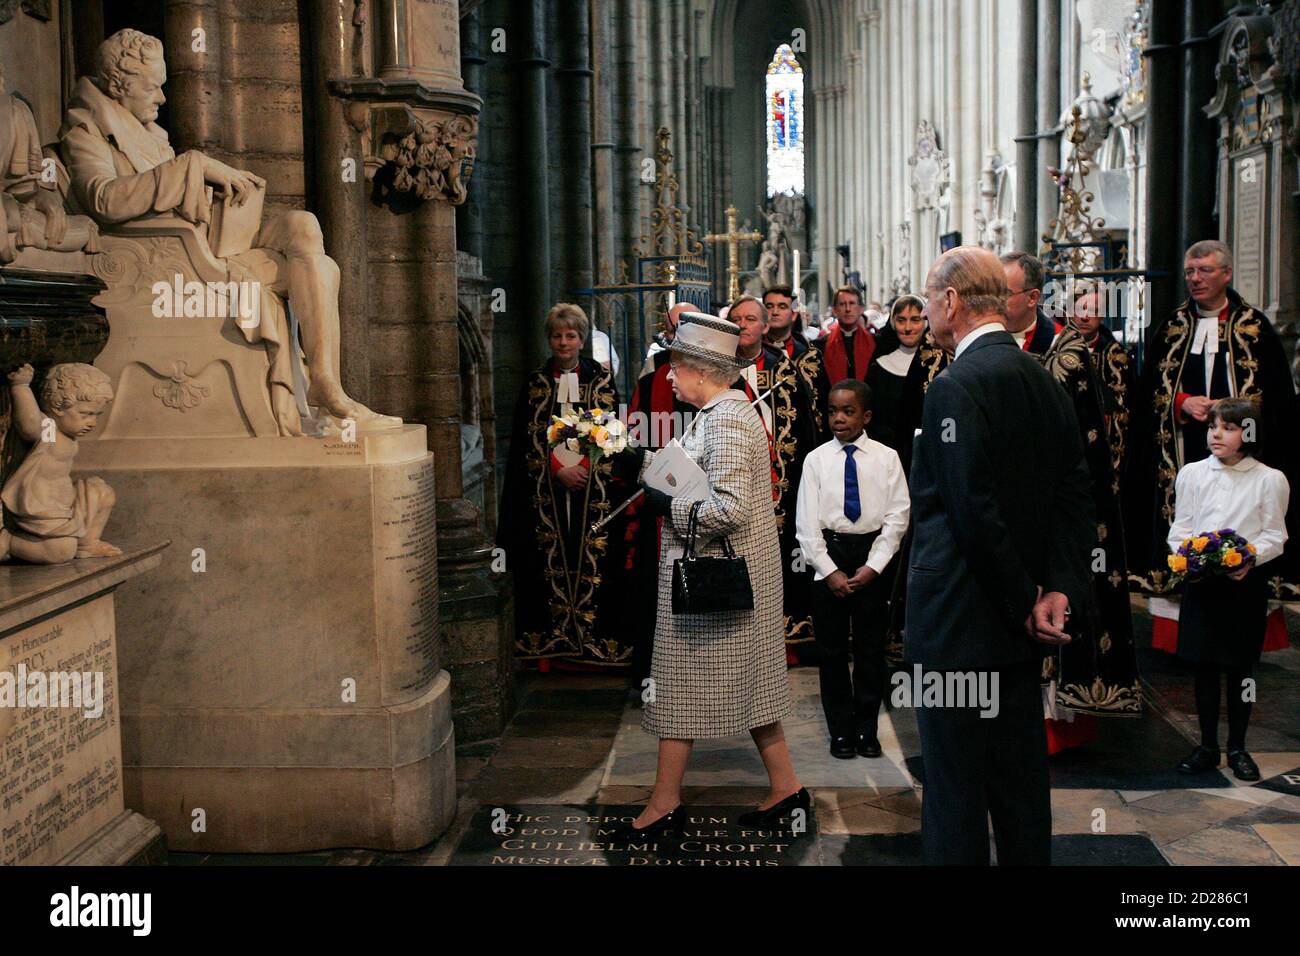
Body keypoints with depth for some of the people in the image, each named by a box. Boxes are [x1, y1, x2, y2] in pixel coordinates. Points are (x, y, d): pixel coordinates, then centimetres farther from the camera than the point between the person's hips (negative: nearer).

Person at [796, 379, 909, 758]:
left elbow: (897, 518, -3)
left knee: (871, 647, 7)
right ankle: (841, 730, 18)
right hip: (827, 556, 1)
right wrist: (830, 571, -9)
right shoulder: (816, 459, 0)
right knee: (831, 648, 6)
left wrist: (872, 567, -11)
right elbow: (807, 522, -2)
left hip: (874, 557, -1)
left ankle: (867, 729, 19)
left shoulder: (886, 457, -2)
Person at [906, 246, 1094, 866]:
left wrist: (1025, 599, -13)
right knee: (1020, 773, 18)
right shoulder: (1044, 382, 9)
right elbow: (1075, 496, 6)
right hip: (1016, 624, 8)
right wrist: (1060, 588, -3)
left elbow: (973, 510, -22)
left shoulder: (957, 385, -17)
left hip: (959, 621, -8)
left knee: (954, 789, 1)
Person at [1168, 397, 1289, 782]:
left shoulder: (1270, 479, -1)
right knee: (1204, 667, 8)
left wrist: (1250, 559, -19)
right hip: (1200, 580, 2)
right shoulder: (1191, 473, 7)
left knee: (1240, 669, 7)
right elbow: (1180, 527, 8)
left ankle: (1238, 748, 21)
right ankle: (1207, 747, 19)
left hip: (1246, 581, -2)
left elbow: (1274, 536, -2)